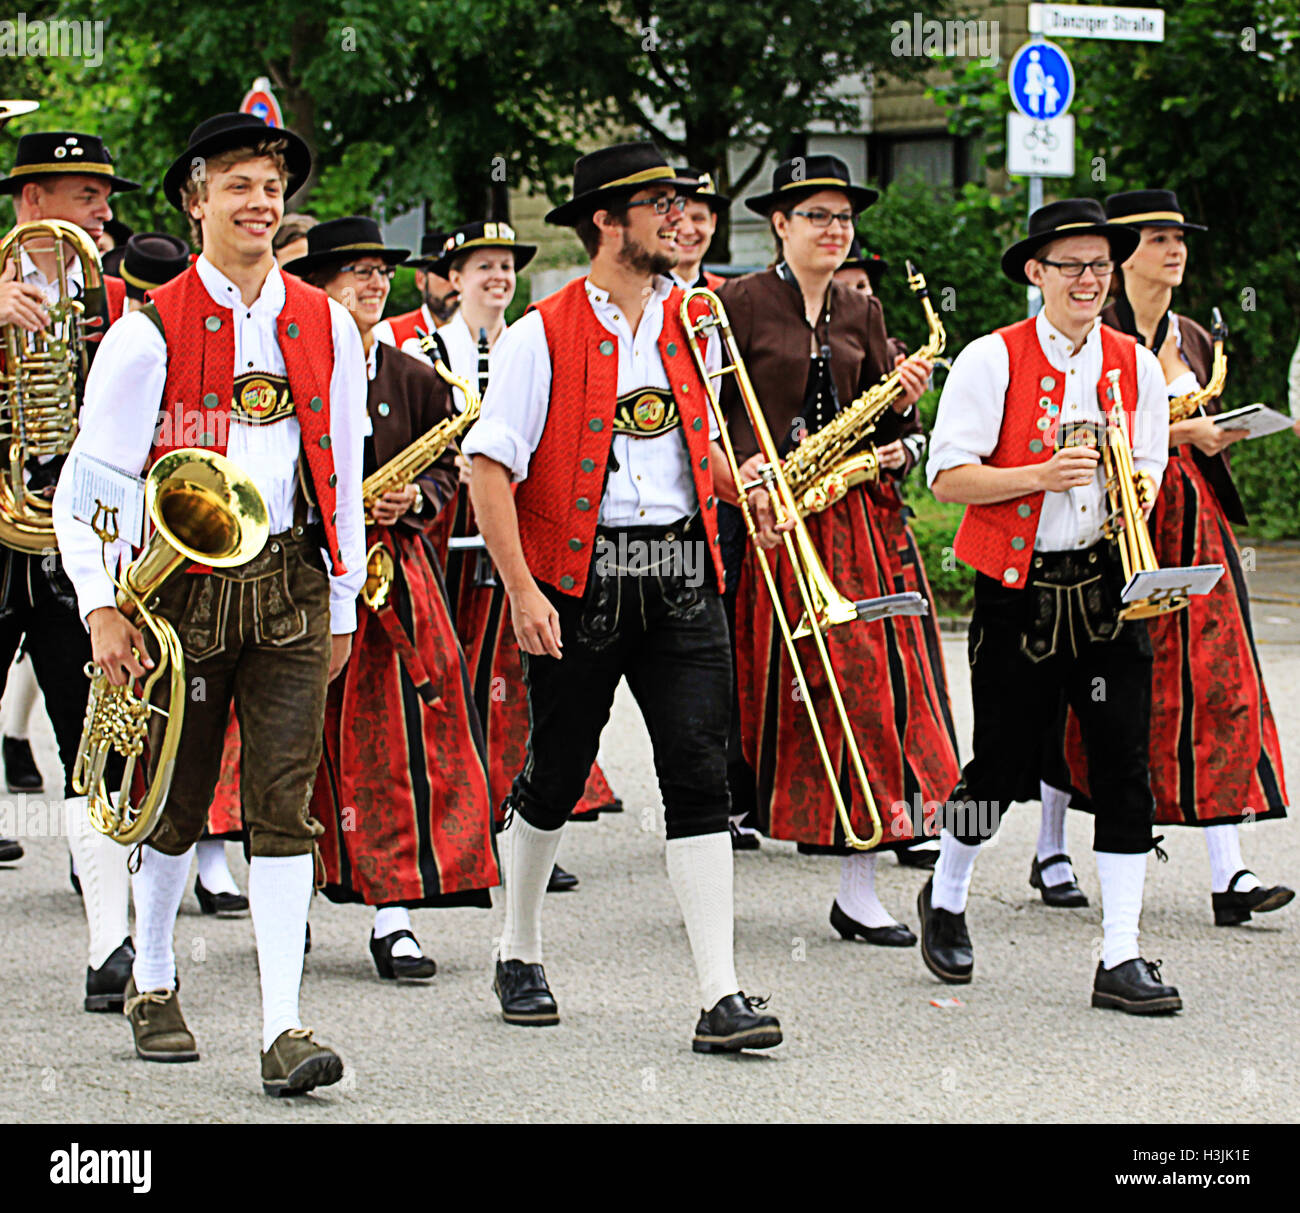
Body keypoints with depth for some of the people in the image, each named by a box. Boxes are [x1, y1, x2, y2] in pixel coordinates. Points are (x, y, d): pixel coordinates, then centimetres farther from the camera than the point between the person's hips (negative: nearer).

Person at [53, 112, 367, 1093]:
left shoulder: (326, 327, 7)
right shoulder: (150, 331, -4)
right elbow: (87, 481, -4)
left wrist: (343, 601, 14)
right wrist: (102, 606, -12)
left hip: (290, 588, 2)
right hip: (180, 587, -2)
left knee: (285, 806, -6)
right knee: (175, 805, 9)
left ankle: (284, 1029, -9)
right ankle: (152, 986, 31)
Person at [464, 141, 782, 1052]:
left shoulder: (693, 325, 12)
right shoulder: (544, 335, -6)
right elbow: (491, 468, -10)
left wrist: (738, 482, 6)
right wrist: (522, 590, -17)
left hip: (680, 579, 3)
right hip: (577, 582, -3)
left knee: (699, 772, -7)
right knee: (556, 775, 8)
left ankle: (723, 995, -10)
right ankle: (521, 954, 31)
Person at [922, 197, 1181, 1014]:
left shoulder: (1136, 365, 8)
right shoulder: (992, 360, -4)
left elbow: (1145, 473, 14)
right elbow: (948, 477, -9)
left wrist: (1139, 485, -9)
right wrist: (1042, 475, -21)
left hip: (1105, 587, 3)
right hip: (1017, 588, -3)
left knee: (1125, 769, -5)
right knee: (1003, 765, 3)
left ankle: (1122, 959, -1)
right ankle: (946, 899, 32)